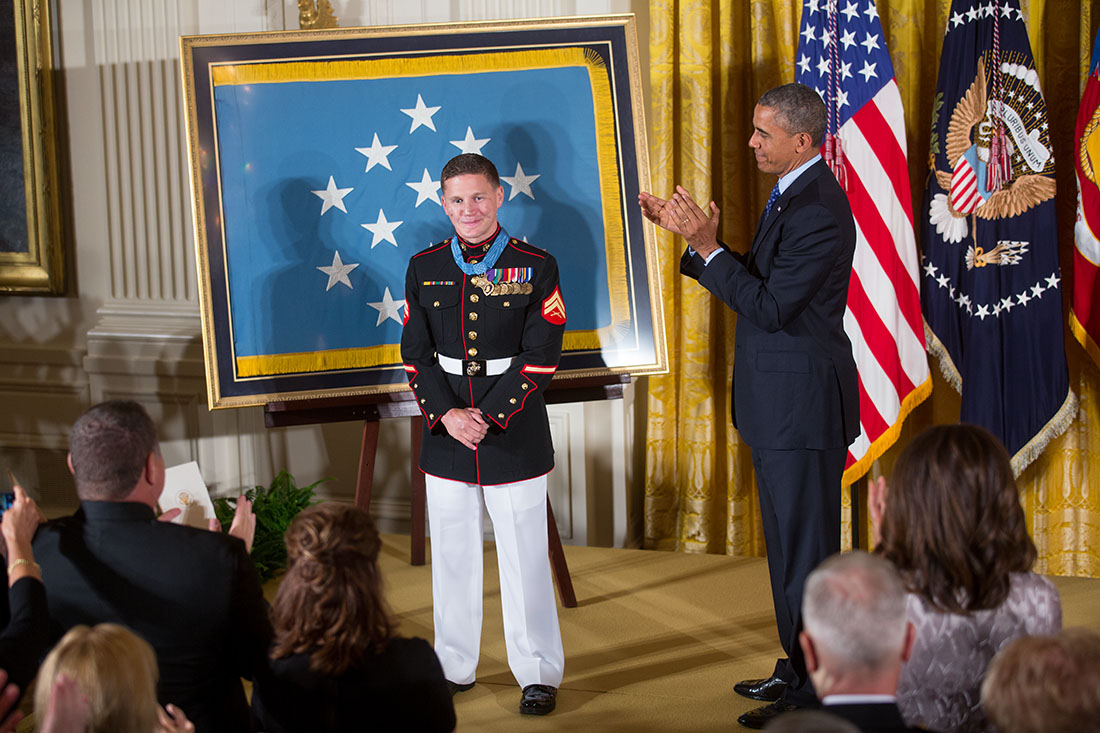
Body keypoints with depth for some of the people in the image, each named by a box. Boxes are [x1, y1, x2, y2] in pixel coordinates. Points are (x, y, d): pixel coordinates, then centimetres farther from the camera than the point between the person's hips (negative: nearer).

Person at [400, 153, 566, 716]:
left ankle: (538, 673, 12)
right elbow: (415, 353, 4)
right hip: (445, 433, 3)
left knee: (524, 555, 1)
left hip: (515, 432, -3)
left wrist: (488, 415, -14)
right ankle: (454, 666, 24)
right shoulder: (424, 268, 6)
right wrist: (447, 415, -11)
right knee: (451, 553, 11)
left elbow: (540, 356, -7)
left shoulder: (536, 267, -3)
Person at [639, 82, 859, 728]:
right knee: (788, 546, 19)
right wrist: (692, 234, 8)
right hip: (782, 405, 11)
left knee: (806, 551, -1)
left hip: (803, 405, -11)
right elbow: (760, 281, 15)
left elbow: (771, 307, -23)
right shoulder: (793, 194, 12)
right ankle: (798, 670, 31)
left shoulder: (819, 210, -21)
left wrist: (707, 246, -22)